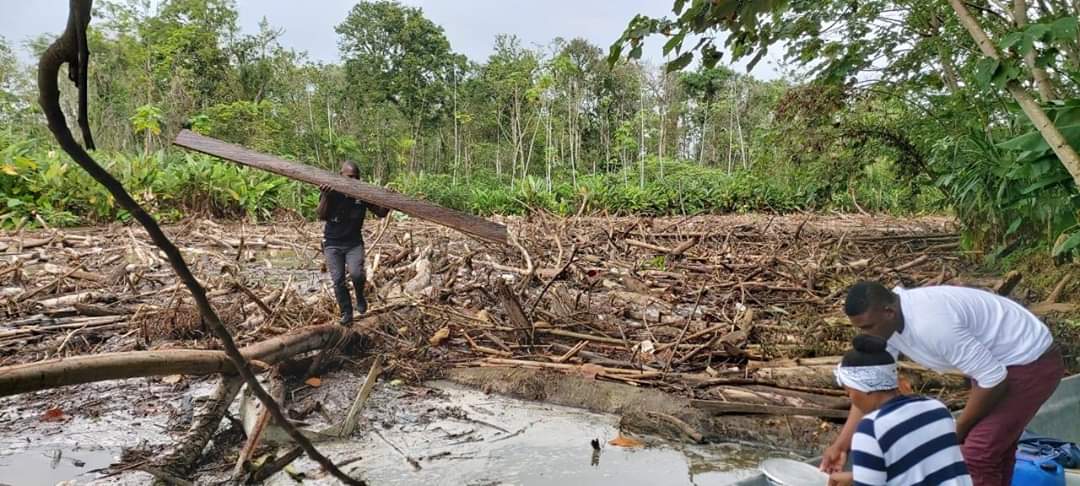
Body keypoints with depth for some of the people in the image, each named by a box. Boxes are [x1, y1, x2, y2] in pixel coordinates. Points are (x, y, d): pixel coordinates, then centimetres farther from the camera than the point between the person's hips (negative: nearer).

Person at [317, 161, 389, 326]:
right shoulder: (332, 192, -7)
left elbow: (381, 213, -1)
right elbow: (321, 216, -14)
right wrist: (325, 197, -30)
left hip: (354, 243, 0)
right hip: (333, 244, 0)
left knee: (356, 273, -22)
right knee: (338, 280, -3)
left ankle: (360, 296, 10)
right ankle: (346, 313, 15)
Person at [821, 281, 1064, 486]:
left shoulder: (931, 324, -37)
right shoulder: (883, 320, -10)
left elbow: (993, 378, -29)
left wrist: (957, 429, -14)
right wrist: (841, 444, -6)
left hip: (1032, 364, -9)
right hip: (999, 361, 9)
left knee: (976, 454, -9)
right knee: (994, 448, 21)